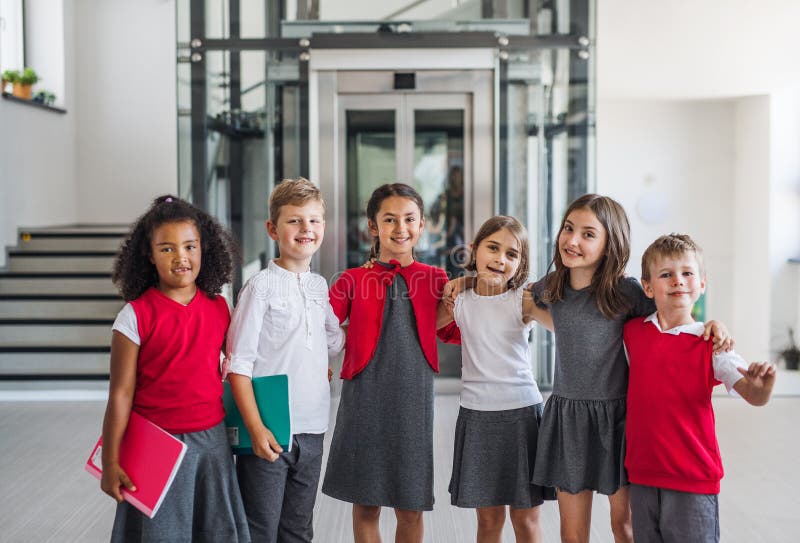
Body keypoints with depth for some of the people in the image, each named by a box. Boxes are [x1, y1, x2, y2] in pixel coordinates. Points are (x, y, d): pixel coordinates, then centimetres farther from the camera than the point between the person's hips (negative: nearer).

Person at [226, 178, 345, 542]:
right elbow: (239, 363, -12)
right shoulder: (262, 286, -9)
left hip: (311, 430, 6)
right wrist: (255, 427, -17)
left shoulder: (320, 287, 9)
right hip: (268, 431, -6)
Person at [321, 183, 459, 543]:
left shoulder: (435, 280, 6)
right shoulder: (352, 281, 1)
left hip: (413, 403, 1)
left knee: (411, 510, 9)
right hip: (364, 401, -1)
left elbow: (449, 330, 16)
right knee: (365, 506, 8)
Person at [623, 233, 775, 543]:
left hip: (693, 479, -3)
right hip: (642, 473, 4)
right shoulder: (631, 332, 3)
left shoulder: (710, 343, -8)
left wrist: (761, 386, -37)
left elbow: (755, 397, -17)